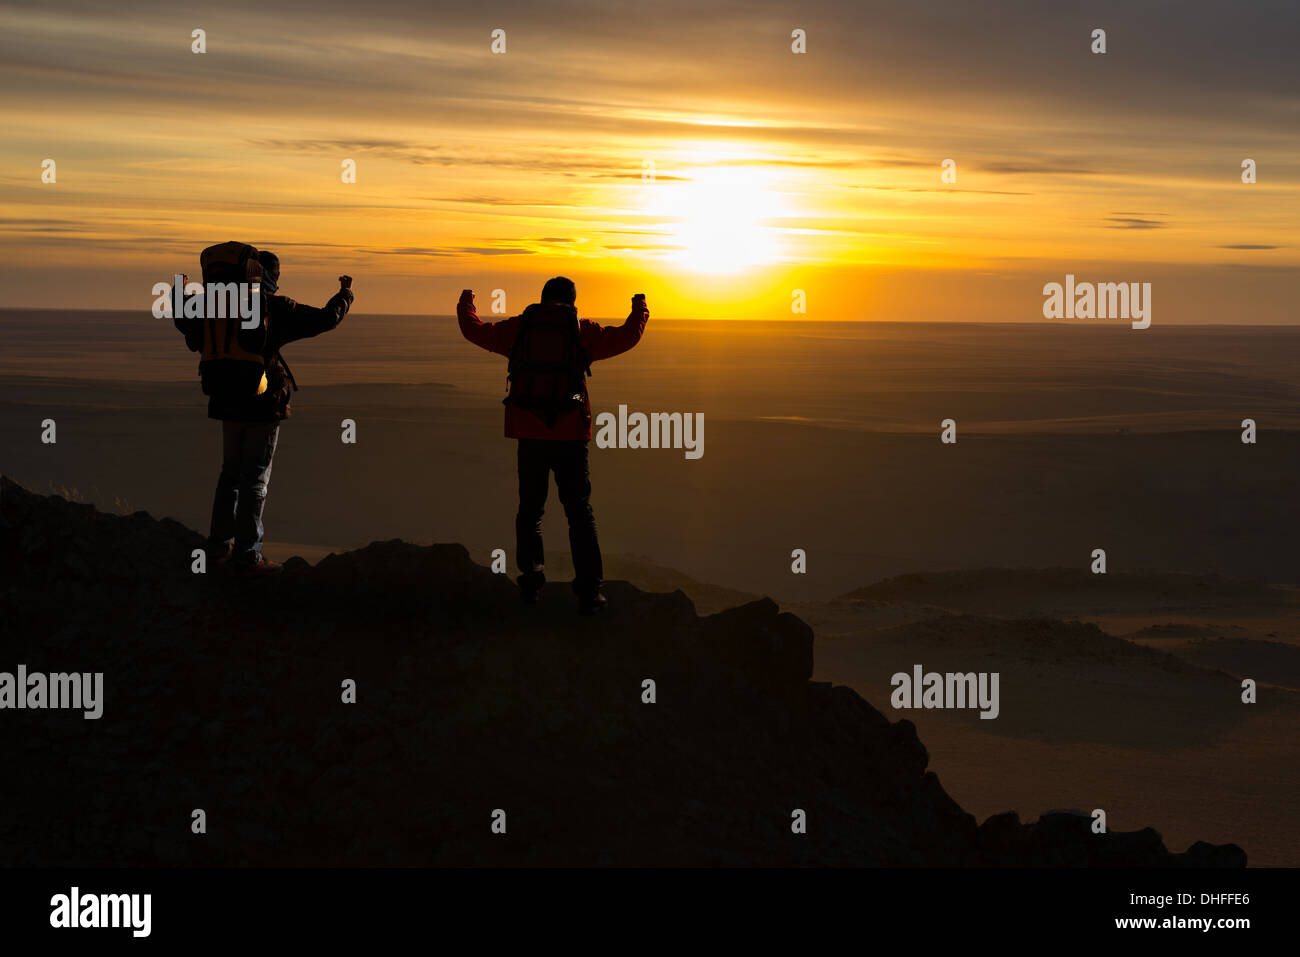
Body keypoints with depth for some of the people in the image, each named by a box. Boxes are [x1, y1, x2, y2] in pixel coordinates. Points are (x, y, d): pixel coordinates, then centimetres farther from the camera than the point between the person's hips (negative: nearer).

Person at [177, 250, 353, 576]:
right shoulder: (278, 308, -10)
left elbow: (187, 324, 13)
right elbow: (325, 319, -11)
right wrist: (344, 294, 8)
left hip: (229, 402, 5)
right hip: (263, 403, -5)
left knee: (231, 473, 18)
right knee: (255, 479, -1)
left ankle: (219, 547, 21)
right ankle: (247, 557, 0)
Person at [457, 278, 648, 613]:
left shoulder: (518, 327, 7)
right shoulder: (582, 330, 2)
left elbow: (474, 330, 17)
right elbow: (626, 337, 2)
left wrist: (465, 304, 37)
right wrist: (639, 310, 22)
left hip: (529, 434, 2)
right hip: (570, 435, -1)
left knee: (530, 508, 16)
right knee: (580, 512, 4)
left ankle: (531, 578, 9)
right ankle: (588, 591, -1)